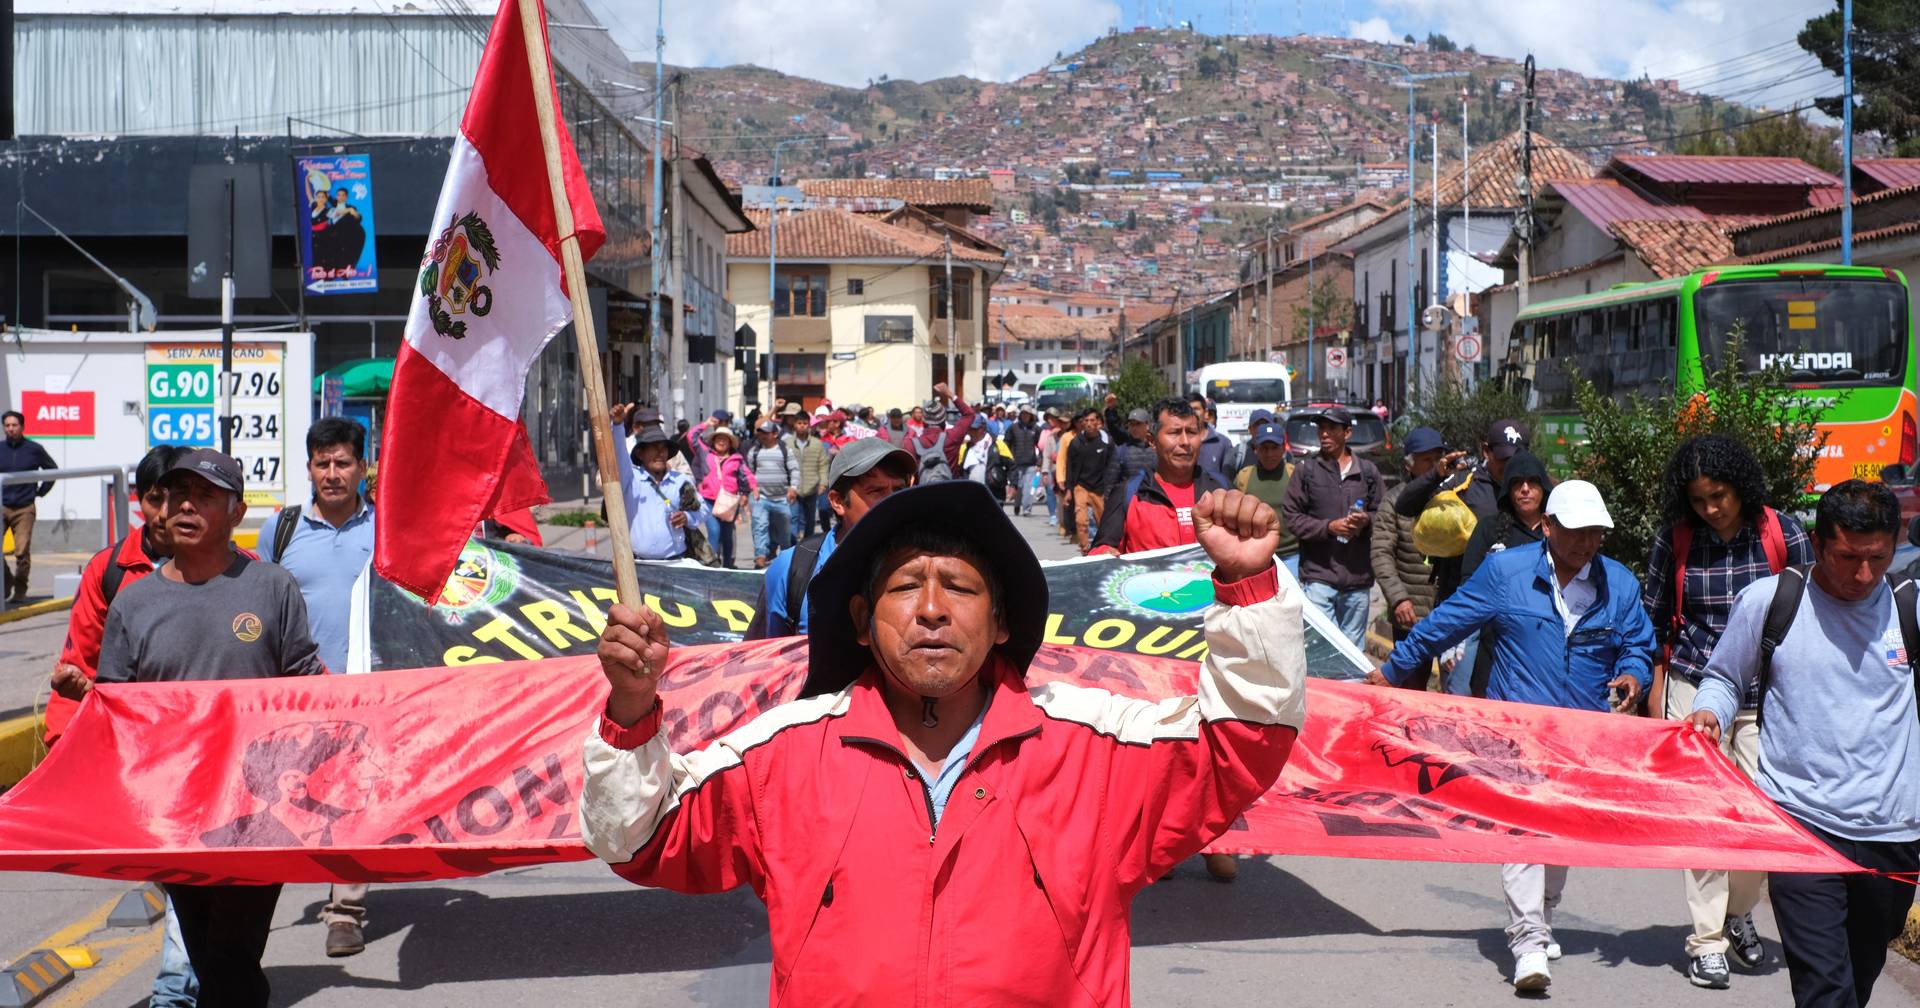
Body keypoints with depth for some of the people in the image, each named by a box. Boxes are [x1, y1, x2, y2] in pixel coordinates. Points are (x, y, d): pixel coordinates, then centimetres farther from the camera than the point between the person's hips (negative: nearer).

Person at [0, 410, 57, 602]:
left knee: (22, 552, -7)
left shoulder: (34, 449, 2)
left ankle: (20, 590, 6)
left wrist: (41, 492, 10)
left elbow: (53, 470, 16)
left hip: (24, 509, -1)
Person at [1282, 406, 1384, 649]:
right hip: (1319, 575, -3)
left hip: (1358, 576, 3)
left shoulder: (1368, 471, 8)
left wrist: (1367, 520, -9)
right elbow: (1292, 518, -1)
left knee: (1354, 646, 12)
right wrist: (1329, 527, -13)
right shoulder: (1306, 471, 2)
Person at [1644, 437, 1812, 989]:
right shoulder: (1675, 538, -2)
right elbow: (1653, 618, 8)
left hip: (1766, 691, 0)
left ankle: (1740, 913, 26)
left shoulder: (1782, 534, -3)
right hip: (1694, 687, 0)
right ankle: (1706, 940, 6)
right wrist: (1655, 687, 7)